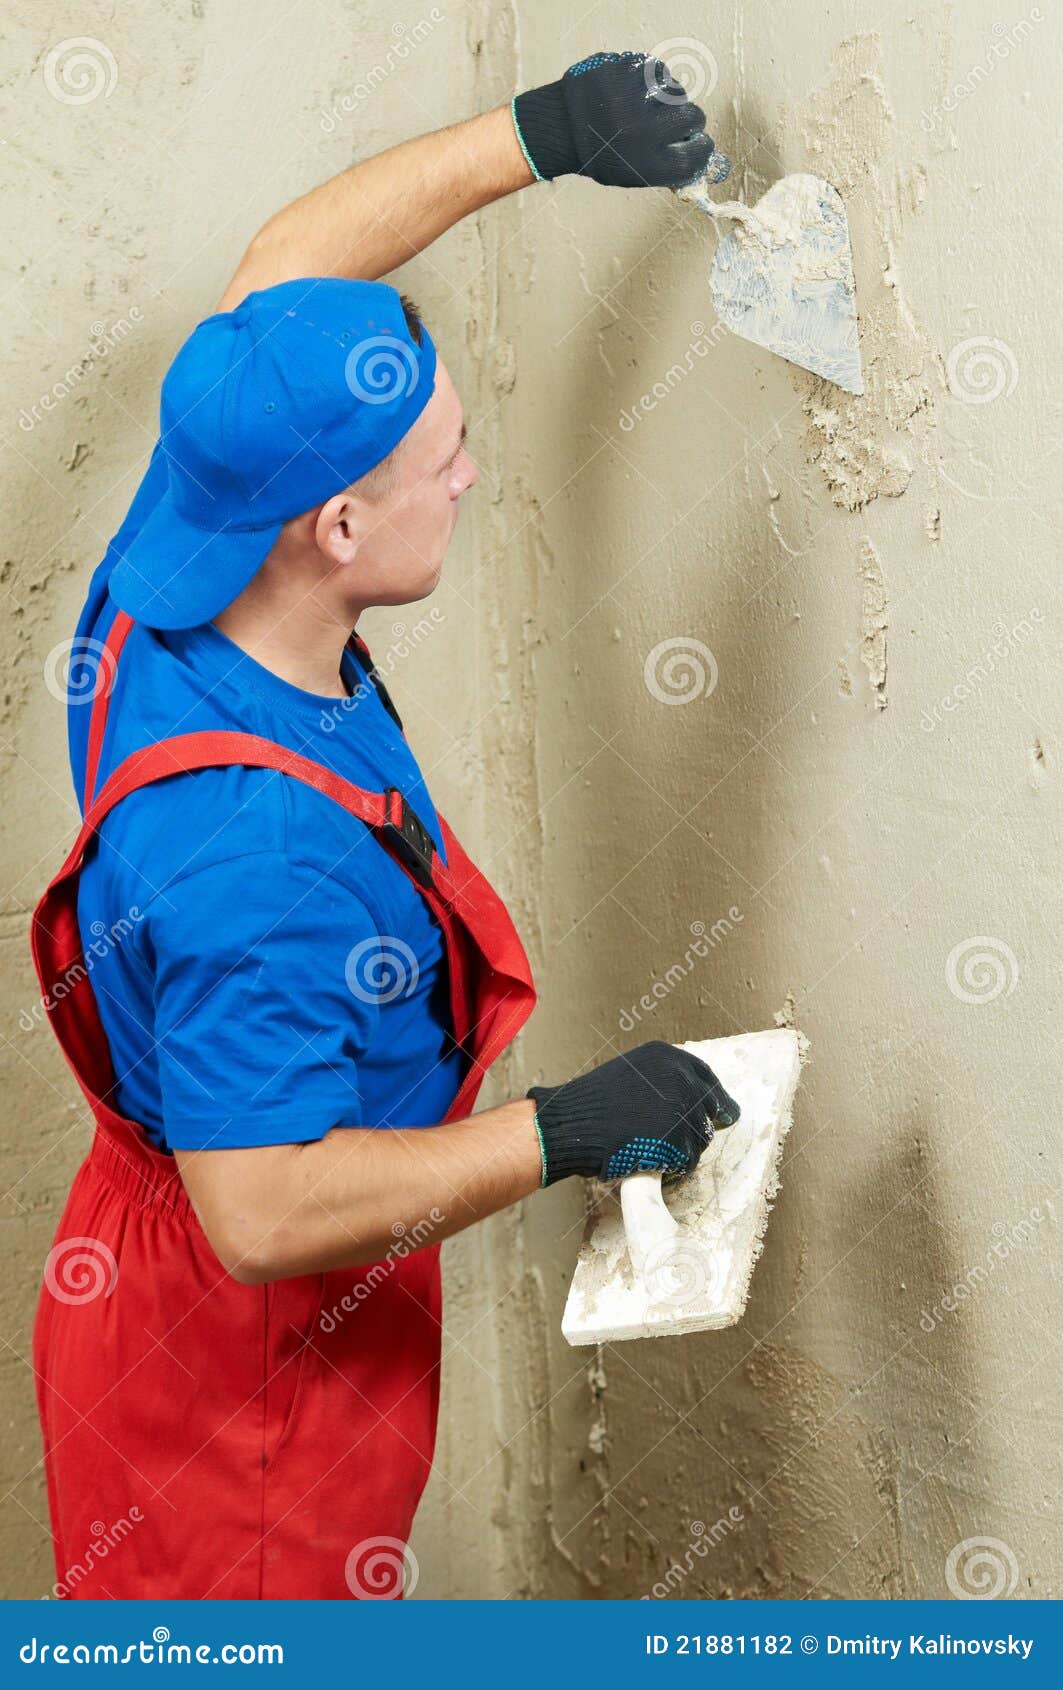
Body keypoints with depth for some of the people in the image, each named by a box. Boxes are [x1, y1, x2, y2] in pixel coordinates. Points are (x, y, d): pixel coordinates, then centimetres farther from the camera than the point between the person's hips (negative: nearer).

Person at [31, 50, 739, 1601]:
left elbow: (283, 263, 2)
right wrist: (566, 1131, -30)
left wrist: (542, 132, 3)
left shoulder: (167, 584, -12)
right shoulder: (251, 850, -39)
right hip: (234, 1356, -8)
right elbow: (267, 1212, -35)